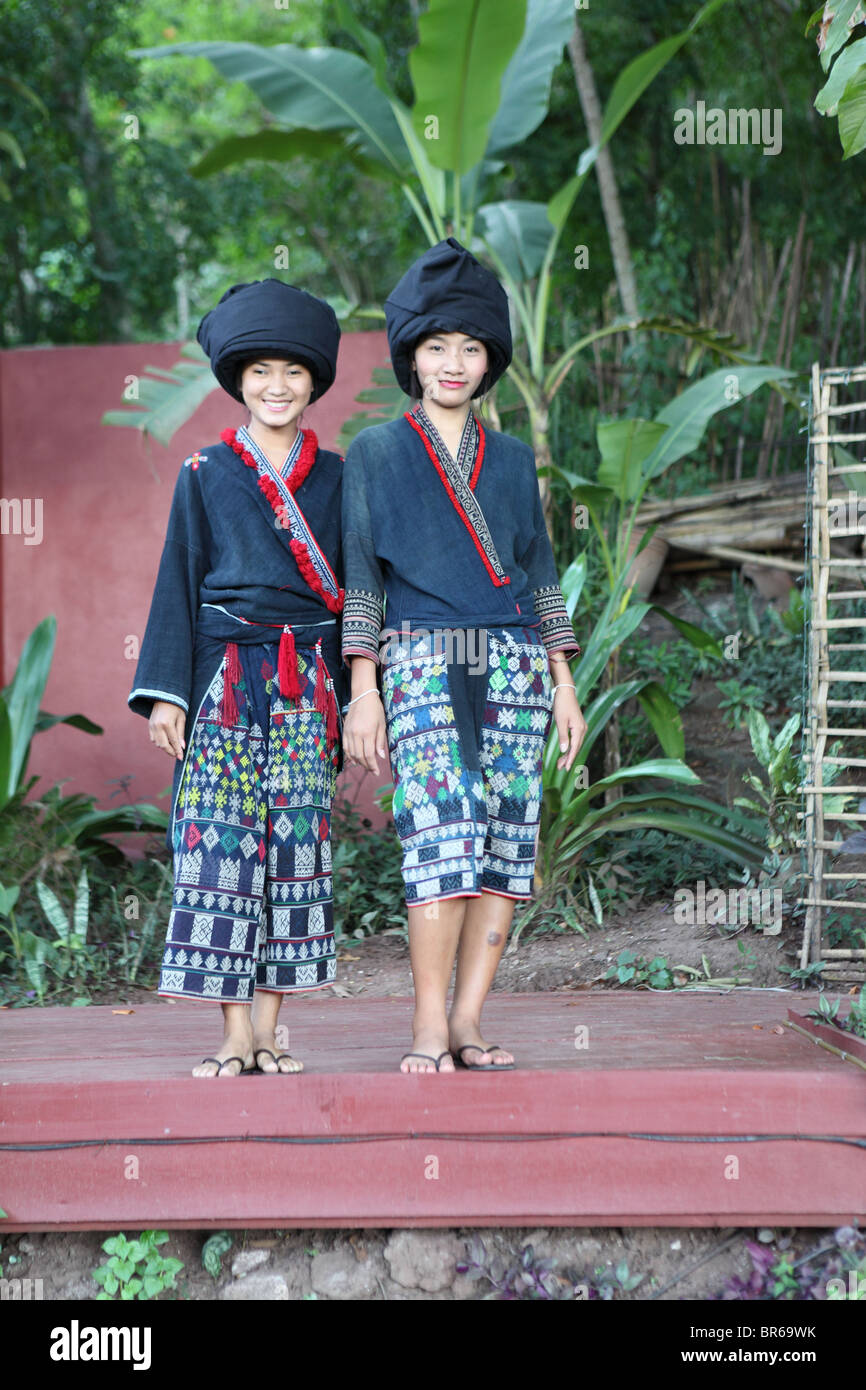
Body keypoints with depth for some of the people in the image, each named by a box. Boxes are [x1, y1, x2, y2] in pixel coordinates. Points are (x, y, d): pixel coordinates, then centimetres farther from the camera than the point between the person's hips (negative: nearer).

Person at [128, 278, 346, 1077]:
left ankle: (268, 1031, 5)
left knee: (296, 844, -1)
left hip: (308, 688, 2)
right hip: (225, 684, -2)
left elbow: (350, 589, 12)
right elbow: (179, 585, 5)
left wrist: (359, 698, 5)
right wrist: (167, 693, -3)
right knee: (222, 845, -7)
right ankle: (235, 1035, -3)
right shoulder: (205, 475, 7)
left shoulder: (334, 477, 11)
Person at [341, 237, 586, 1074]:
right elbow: (360, 580, 4)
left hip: (512, 666, 4)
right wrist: (364, 691, -4)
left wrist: (563, 683, 10)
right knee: (444, 833, -17)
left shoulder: (512, 460, 17)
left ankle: (469, 1021, 1)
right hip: (422, 665, -4)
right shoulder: (374, 454, 8)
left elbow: (539, 572, 17)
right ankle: (429, 1027, -14)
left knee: (507, 841, -4)